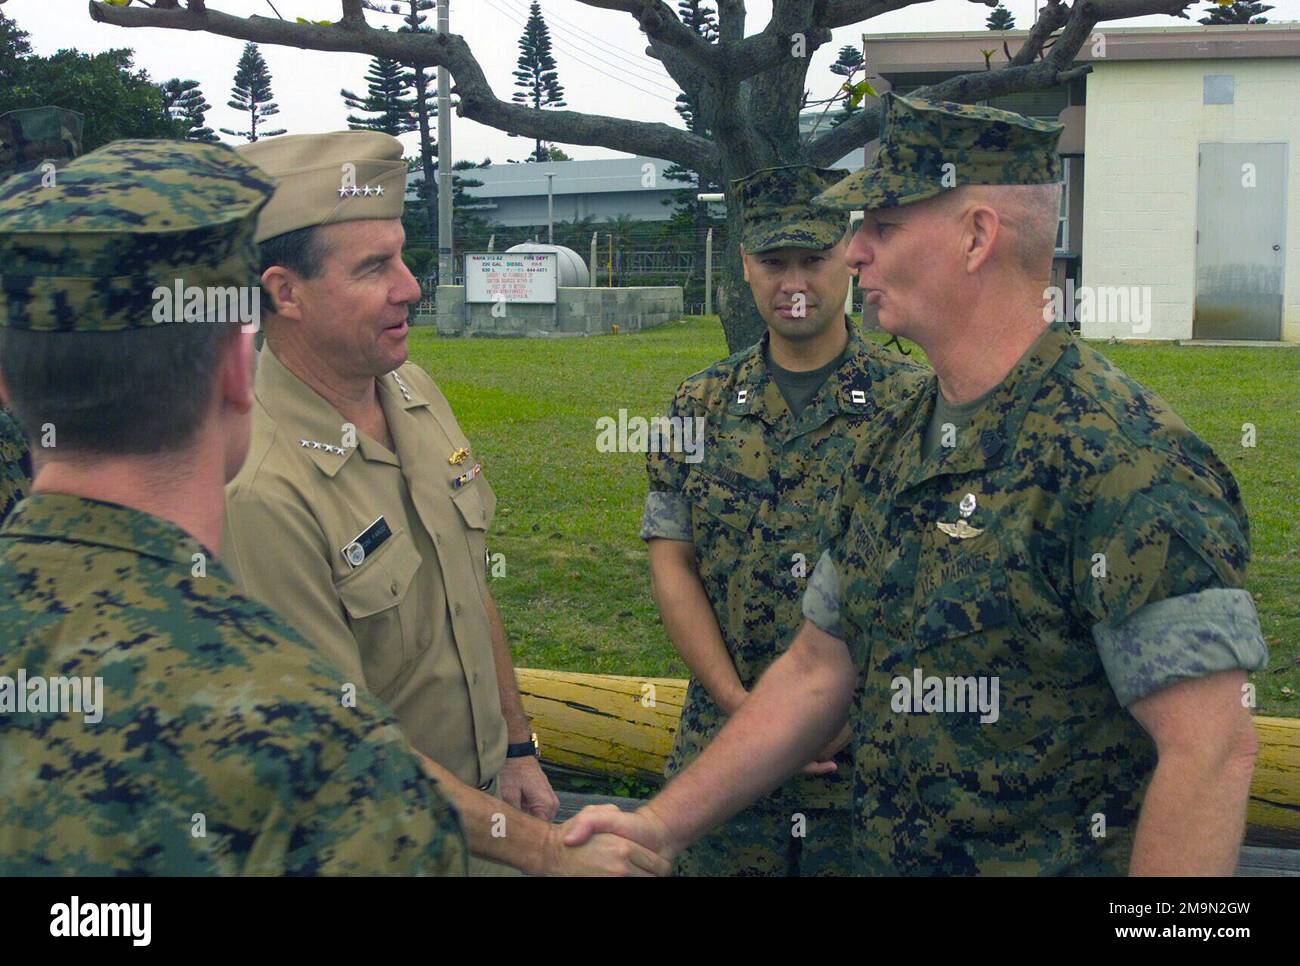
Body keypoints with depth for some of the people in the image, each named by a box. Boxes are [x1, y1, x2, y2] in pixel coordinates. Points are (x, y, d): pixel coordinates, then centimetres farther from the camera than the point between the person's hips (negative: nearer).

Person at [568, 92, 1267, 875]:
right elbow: (817, 671, 10)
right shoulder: (895, 455, 4)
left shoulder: (1118, 455, -21)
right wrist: (660, 826, 6)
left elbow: (1213, 749, -24)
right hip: (884, 852, 7)